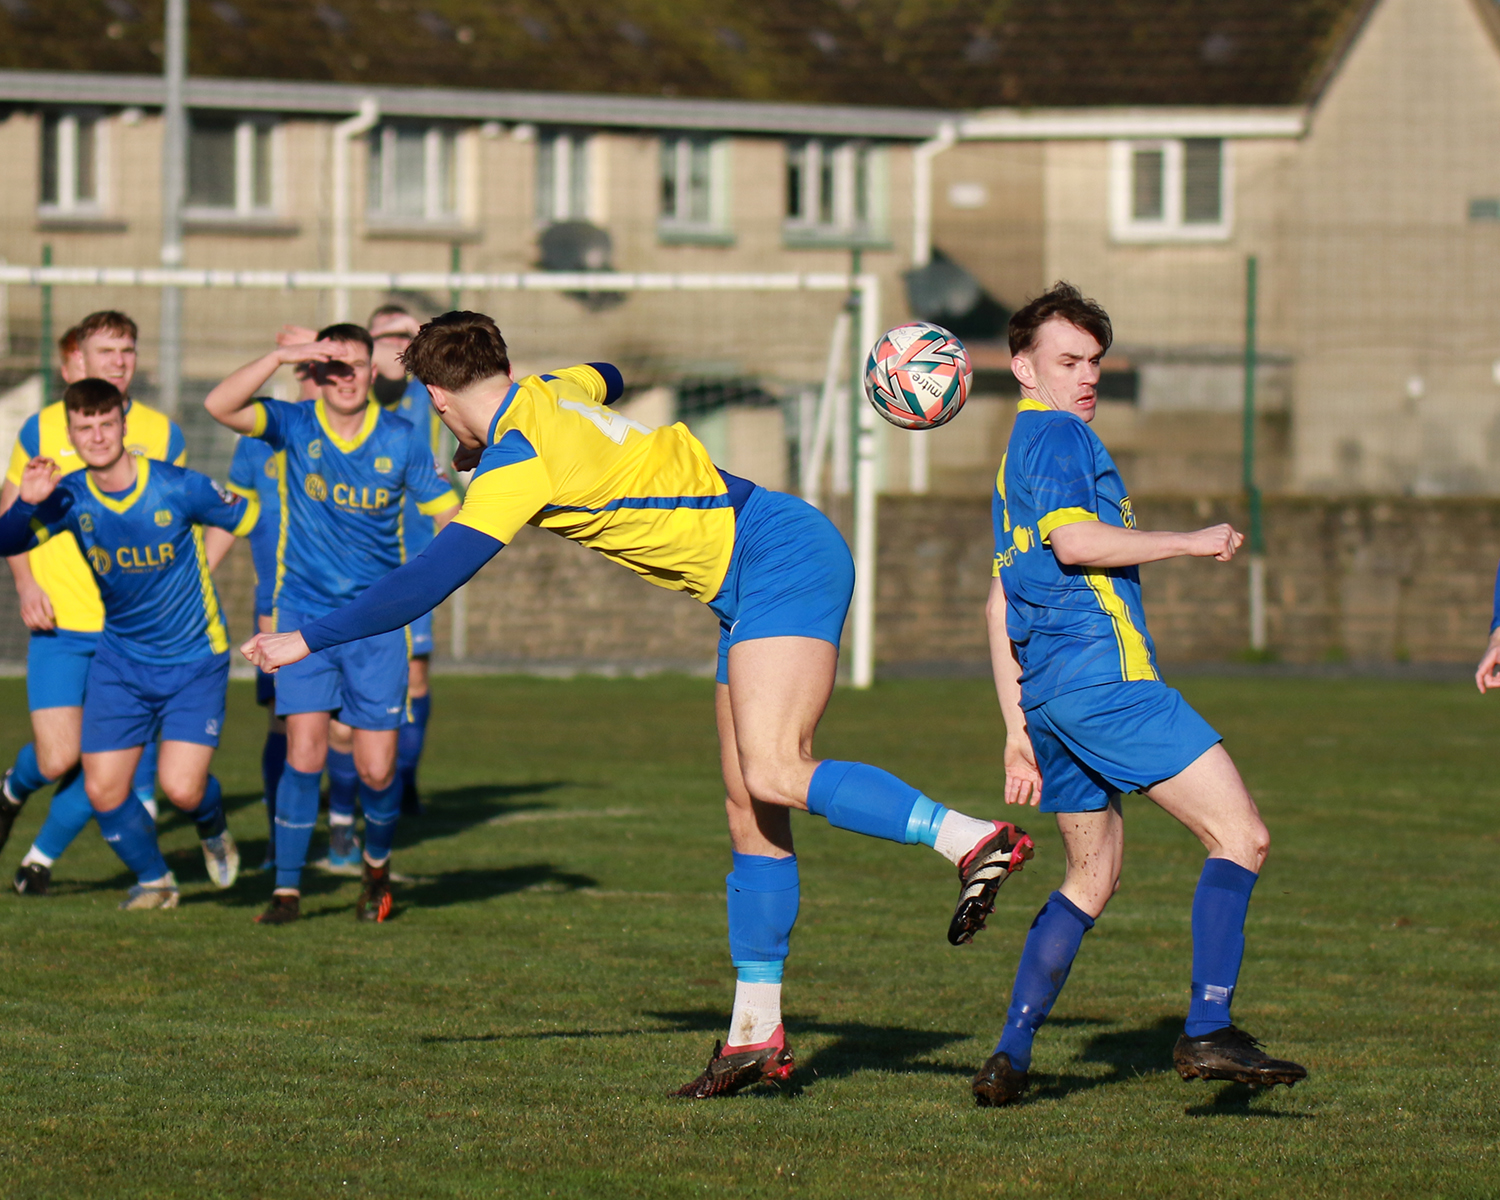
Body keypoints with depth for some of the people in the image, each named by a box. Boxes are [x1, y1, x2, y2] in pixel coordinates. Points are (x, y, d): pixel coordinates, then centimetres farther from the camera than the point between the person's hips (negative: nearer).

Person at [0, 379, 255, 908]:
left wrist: (196, 575, 3)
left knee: (181, 787, -16)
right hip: (119, 660, 3)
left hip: (194, 659, -3)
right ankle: (154, 880, 23)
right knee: (103, 789, -3)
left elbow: (240, 516, 3)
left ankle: (213, 829, 22)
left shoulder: (179, 488, -16)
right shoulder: (70, 497, -8)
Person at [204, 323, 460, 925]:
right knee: (304, 754, -13)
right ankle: (287, 889, -1)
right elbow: (219, 405, -21)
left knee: (376, 769, -1)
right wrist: (282, 355, -28)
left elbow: (452, 515, 6)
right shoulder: (294, 426, -5)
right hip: (304, 613, -1)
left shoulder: (399, 440, -1)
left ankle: (377, 864, 29)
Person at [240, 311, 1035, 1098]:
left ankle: (972, 839, -27)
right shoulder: (550, 394, 11)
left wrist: (309, 640, -11)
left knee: (772, 776, -26)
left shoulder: (516, 462, -15)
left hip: (782, 561, -9)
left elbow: (428, 581, -19)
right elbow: (605, 379, 37)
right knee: (750, 813, 5)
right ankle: (755, 1033, 4)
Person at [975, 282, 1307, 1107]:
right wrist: (1193, 542, -10)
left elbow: (1000, 605, 27)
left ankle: (1011, 1057, 11)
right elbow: (1075, 541, -20)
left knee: (1091, 878, 18)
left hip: (1043, 689, 10)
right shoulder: (1057, 436, -3)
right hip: (1102, 669, -10)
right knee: (1240, 836, -12)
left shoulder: (1018, 457, 27)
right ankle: (1208, 1033, -23)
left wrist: (1019, 730, 26)